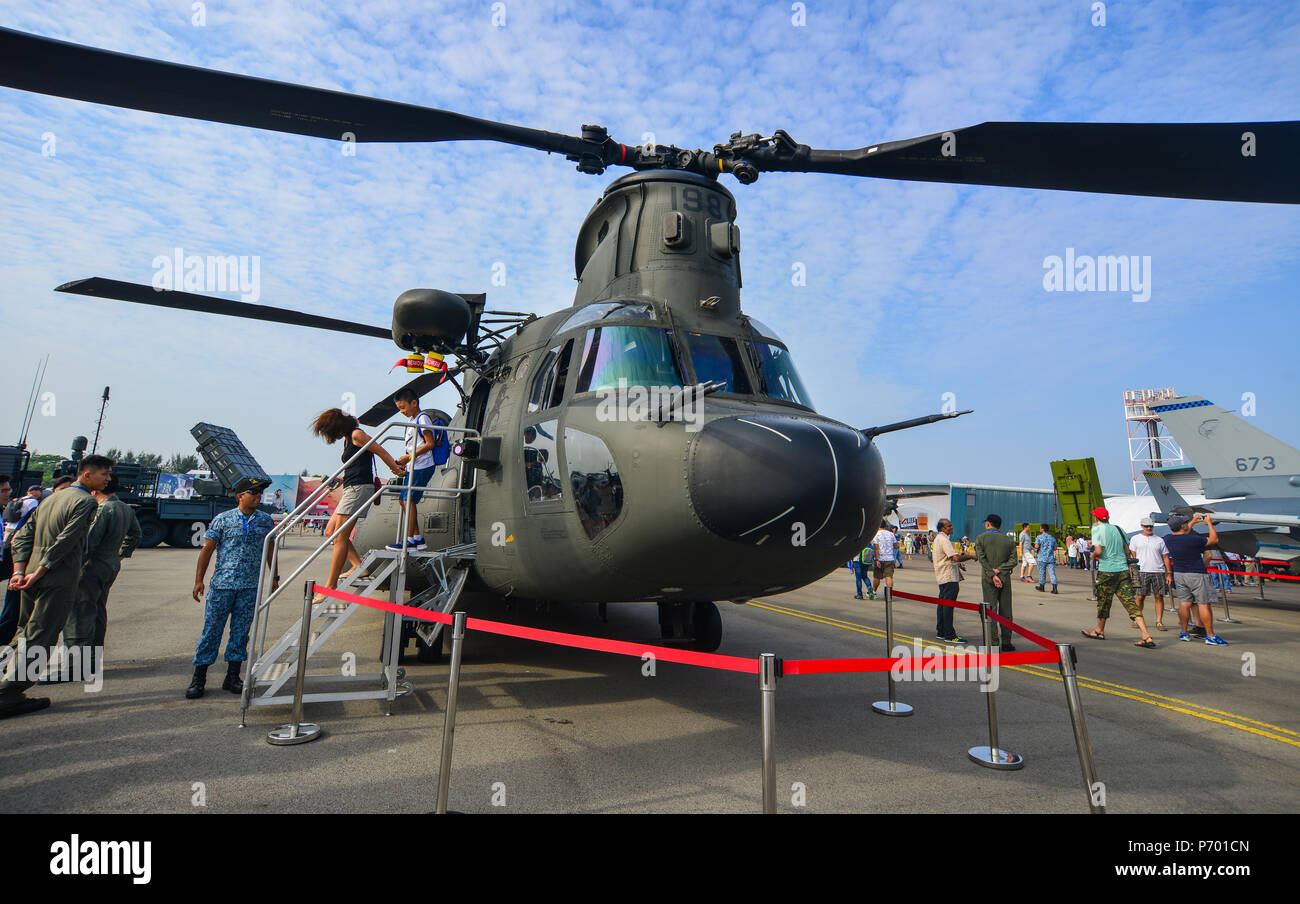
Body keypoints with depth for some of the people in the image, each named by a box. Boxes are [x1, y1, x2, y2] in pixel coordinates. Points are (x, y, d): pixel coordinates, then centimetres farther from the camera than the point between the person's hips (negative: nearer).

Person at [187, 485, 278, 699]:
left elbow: (270, 550, 16)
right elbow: (207, 549, 0)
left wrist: (274, 577, 18)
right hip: (222, 585, -2)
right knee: (212, 629, 2)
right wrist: (199, 580, -4)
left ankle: (232, 677, 18)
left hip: (251, 587, 2)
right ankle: (198, 678, 15)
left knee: (241, 631, 8)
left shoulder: (266, 521, 7)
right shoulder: (223, 519, -1)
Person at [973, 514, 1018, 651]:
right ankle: (1006, 642, 11)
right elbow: (1013, 560, -3)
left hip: (988, 580, -3)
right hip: (1005, 579, 3)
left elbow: (982, 559, -13)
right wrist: (999, 570, -9)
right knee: (1006, 611, 9)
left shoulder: (980, 538, -2)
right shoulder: (1008, 539, 7)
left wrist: (992, 575, -15)